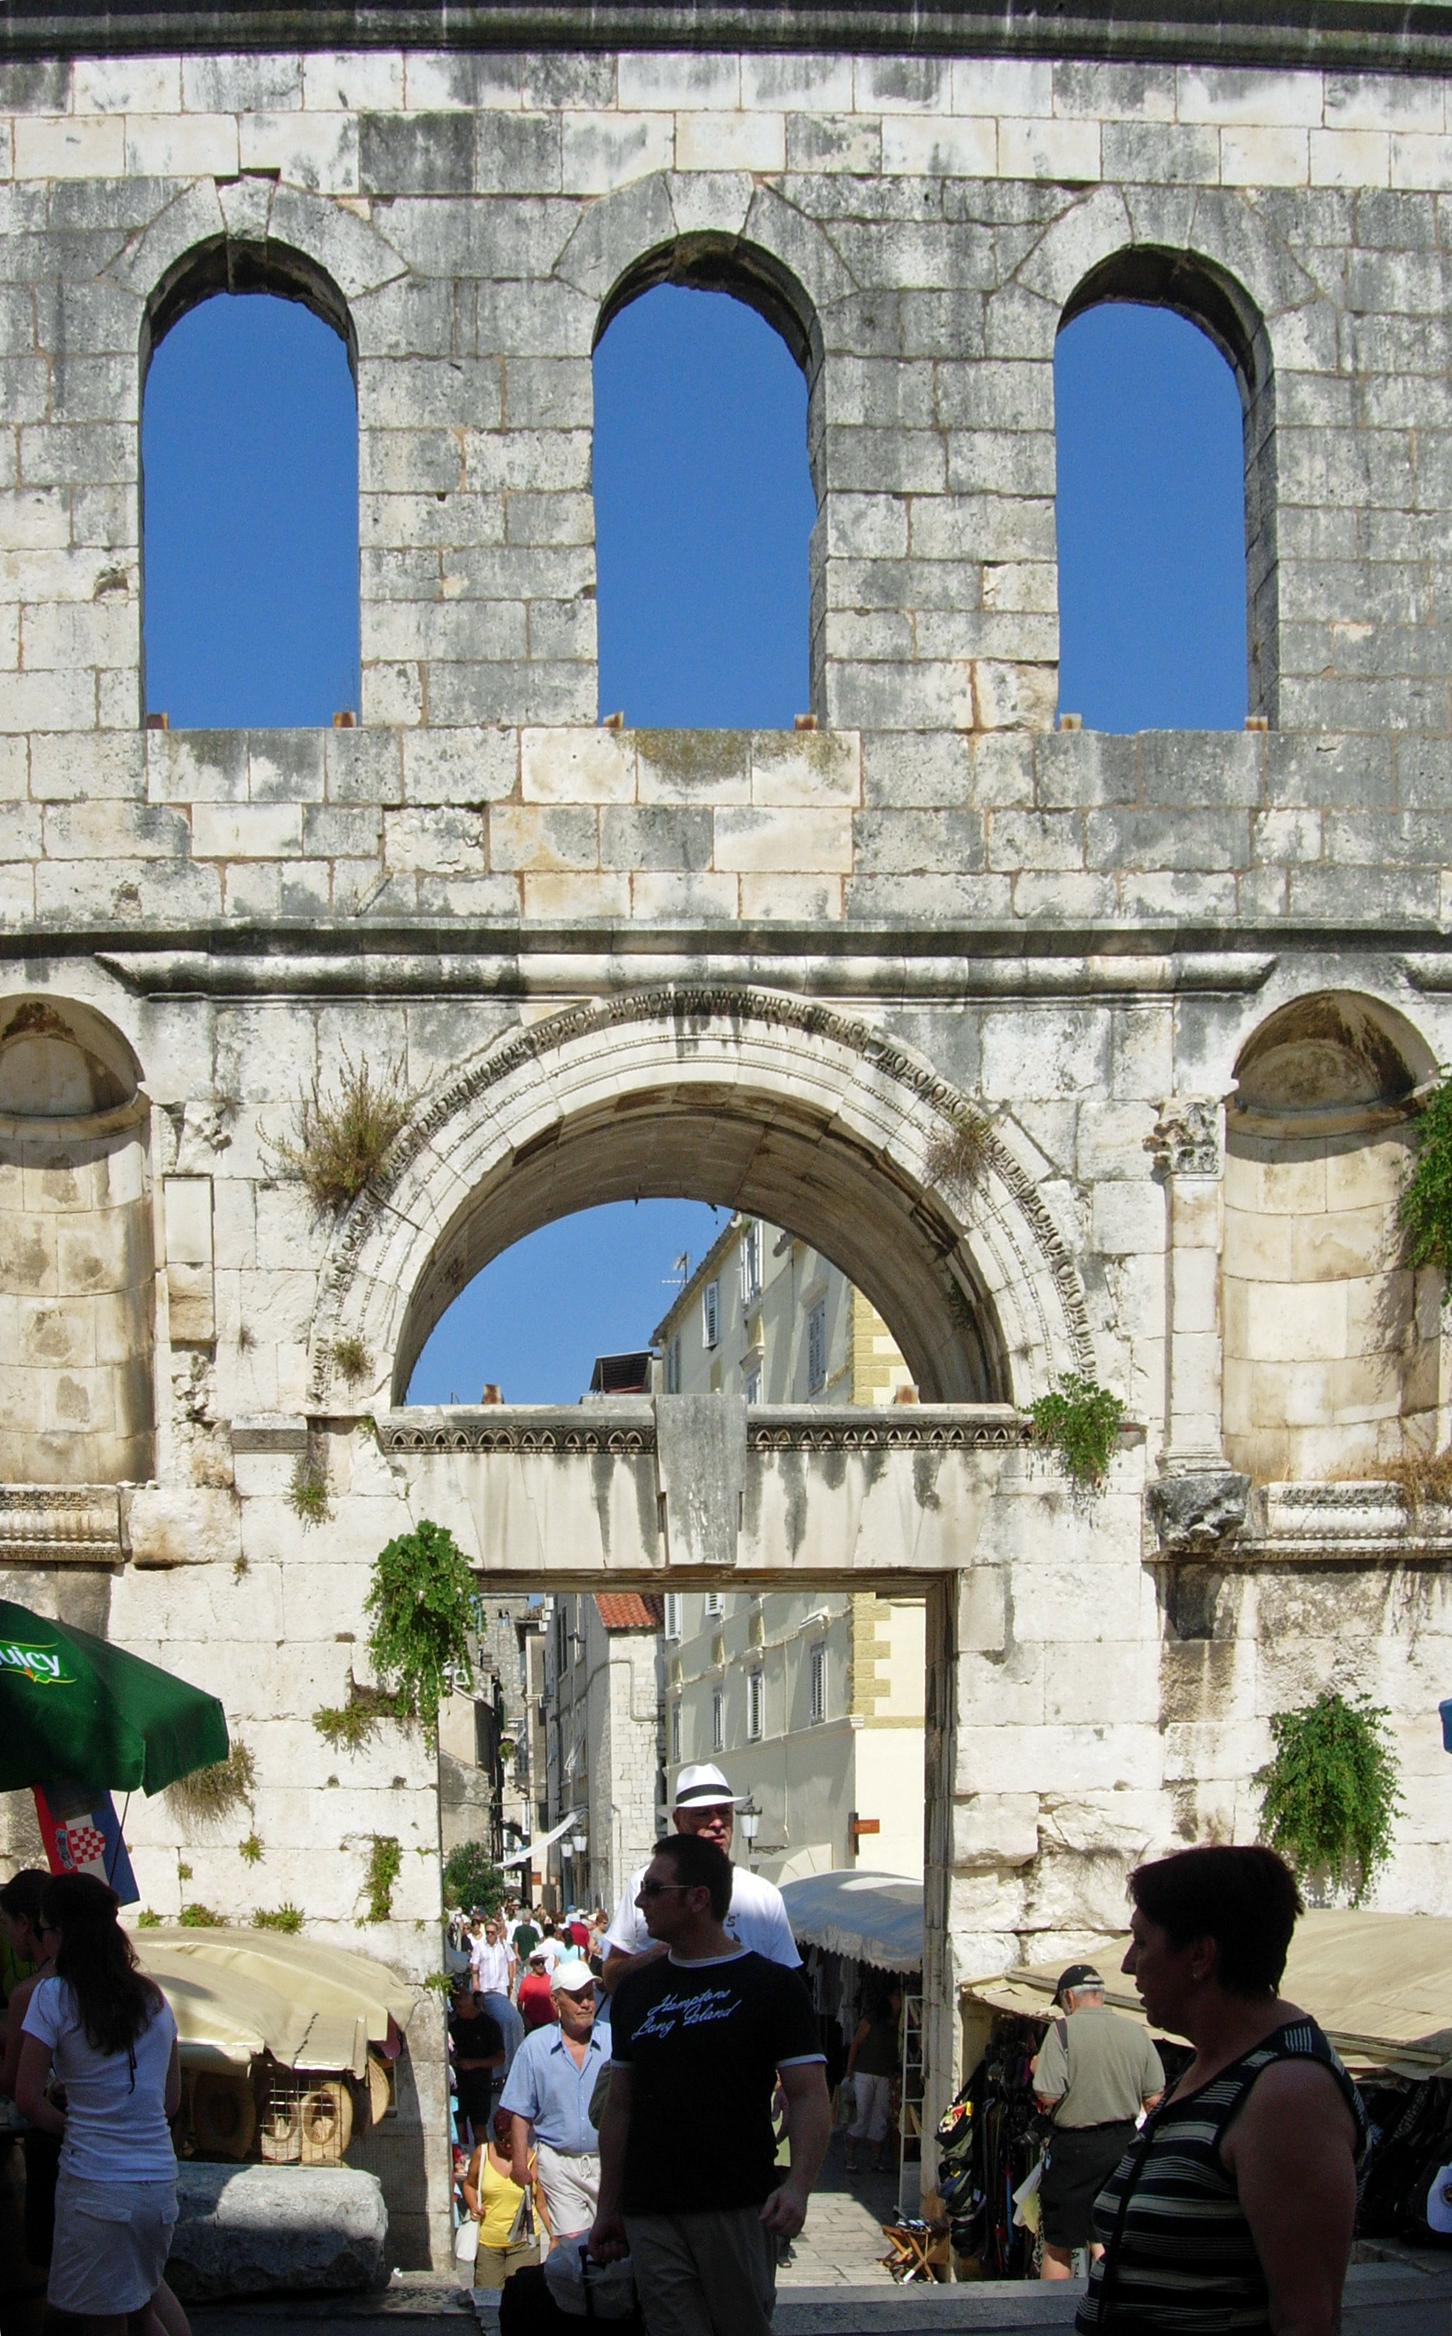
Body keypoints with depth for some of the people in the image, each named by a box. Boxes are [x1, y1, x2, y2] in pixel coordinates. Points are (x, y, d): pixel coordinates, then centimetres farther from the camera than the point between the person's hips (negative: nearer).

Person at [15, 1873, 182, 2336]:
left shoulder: (53, 1996, -7)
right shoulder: (152, 1997, 8)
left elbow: (27, 2098, -7)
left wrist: (70, 2126, 8)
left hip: (96, 2188, -5)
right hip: (161, 2181, 5)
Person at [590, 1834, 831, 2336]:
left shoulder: (772, 1986, -1)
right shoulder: (637, 1988, 14)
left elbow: (810, 2097, -7)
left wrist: (797, 2187, -22)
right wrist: (608, 2210, 15)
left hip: (739, 2211, -4)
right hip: (649, 2216, 4)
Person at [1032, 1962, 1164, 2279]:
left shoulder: (1064, 2029, -12)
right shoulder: (1135, 2032, 1)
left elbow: (1048, 2096, -18)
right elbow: (1154, 2099, 3)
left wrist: (1038, 2070, 3)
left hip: (1075, 2146, -5)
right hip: (1123, 2143, 5)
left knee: (1058, 2247, 6)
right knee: (1105, 2242, 15)